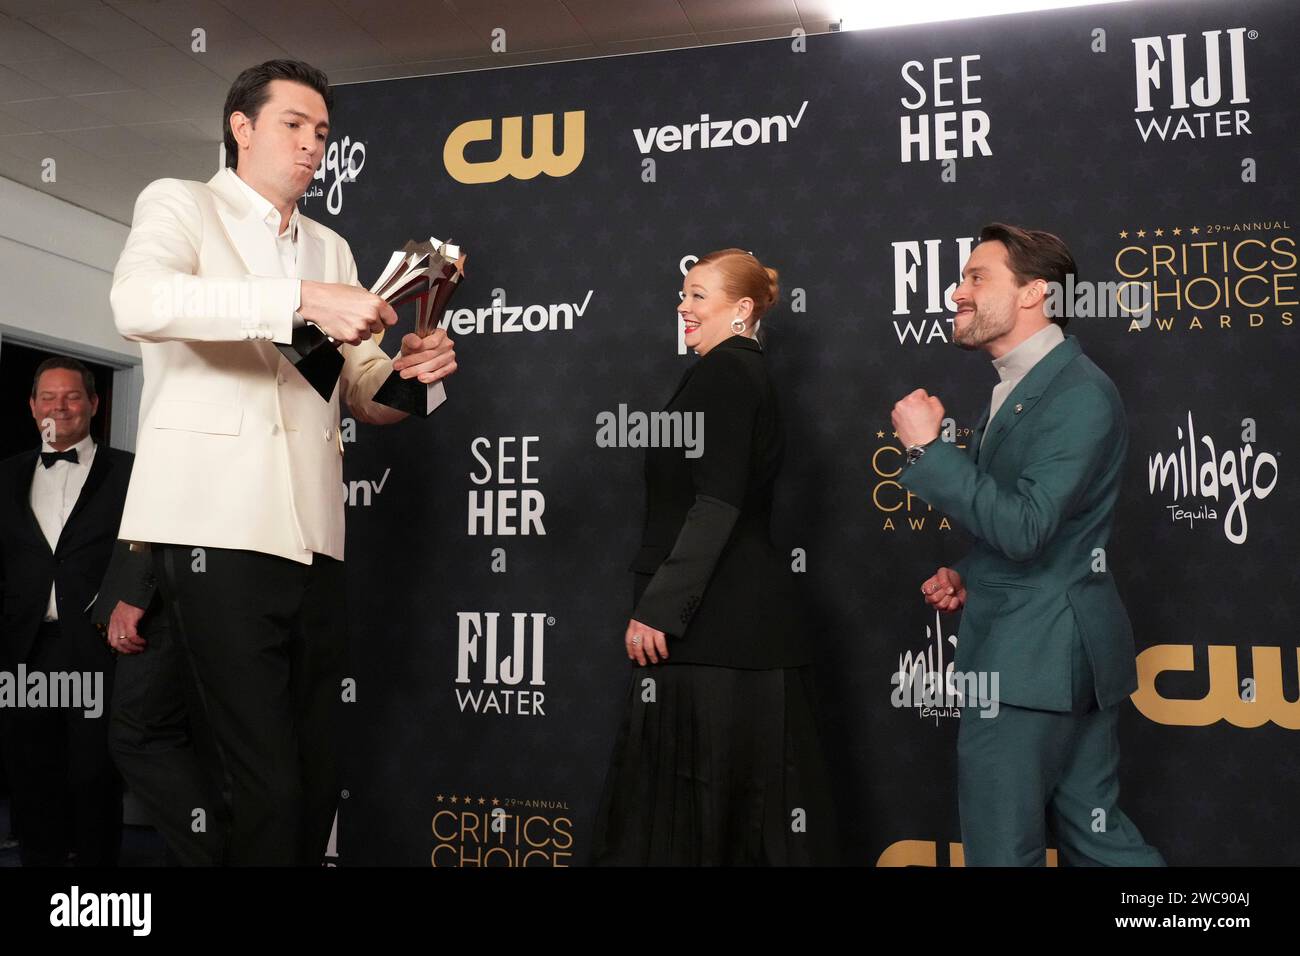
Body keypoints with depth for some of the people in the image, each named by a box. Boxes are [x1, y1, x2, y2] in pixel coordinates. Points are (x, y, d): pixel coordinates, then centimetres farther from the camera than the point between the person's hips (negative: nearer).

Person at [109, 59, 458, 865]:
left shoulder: (332, 248, 22)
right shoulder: (181, 205, 6)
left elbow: (368, 395, 18)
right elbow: (140, 302, -17)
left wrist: (414, 373, -5)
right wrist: (302, 300, -25)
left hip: (313, 536, 6)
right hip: (219, 527, -5)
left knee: (317, 780, 8)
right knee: (267, 784, -8)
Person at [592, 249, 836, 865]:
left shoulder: (721, 372, -10)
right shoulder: (750, 372, 19)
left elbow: (715, 506, -20)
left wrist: (658, 606, -20)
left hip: (711, 620, -10)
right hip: (749, 617, 10)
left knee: (677, 795, -3)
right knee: (753, 799, 13)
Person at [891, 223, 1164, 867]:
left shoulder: (1079, 392, -16)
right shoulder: (1017, 387, 15)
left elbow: (1024, 526, -25)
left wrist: (927, 447, -22)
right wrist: (968, 575, 6)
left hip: (1033, 659, -10)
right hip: (1055, 651, 10)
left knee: (1001, 847, 2)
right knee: (1094, 833, 17)